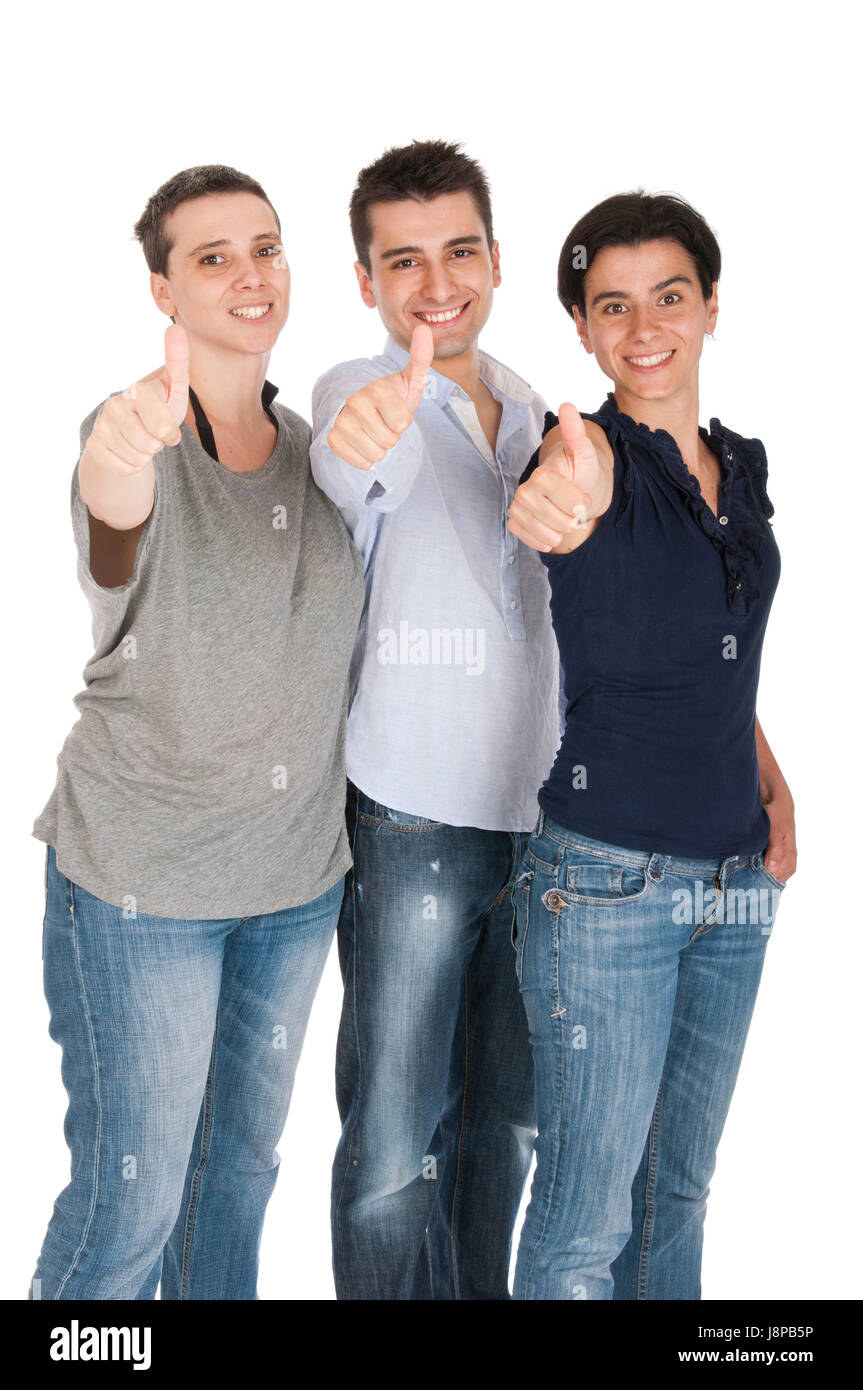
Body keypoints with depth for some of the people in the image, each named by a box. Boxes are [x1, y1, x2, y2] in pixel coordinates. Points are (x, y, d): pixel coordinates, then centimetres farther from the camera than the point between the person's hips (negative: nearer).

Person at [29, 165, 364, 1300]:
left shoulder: (318, 450, 4)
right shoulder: (139, 441, -12)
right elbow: (117, 505, -38)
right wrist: (123, 445, -61)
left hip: (299, 876, 5)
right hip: (139, 884, -5)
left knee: (243, 1164, 18)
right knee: (131, 1199, 3)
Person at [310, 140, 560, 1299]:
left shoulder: (531, 412, 10)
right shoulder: (356, 395, -7)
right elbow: (353, 478, -33)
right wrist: (364, 437, -58)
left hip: (538, 819, 6)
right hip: (412, 827, -5)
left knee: (508, 1120, 17)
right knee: (394, 1148, 2)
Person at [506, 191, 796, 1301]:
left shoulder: (743, 468, 9)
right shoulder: (593, 452, -10)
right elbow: (569, 476, -37)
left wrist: (771, 784, 9)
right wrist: (560, 500, -60)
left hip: (733, 879, 6)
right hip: (606, 877, -6)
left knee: (680, 1186, 18)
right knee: (588, 1218, 1)